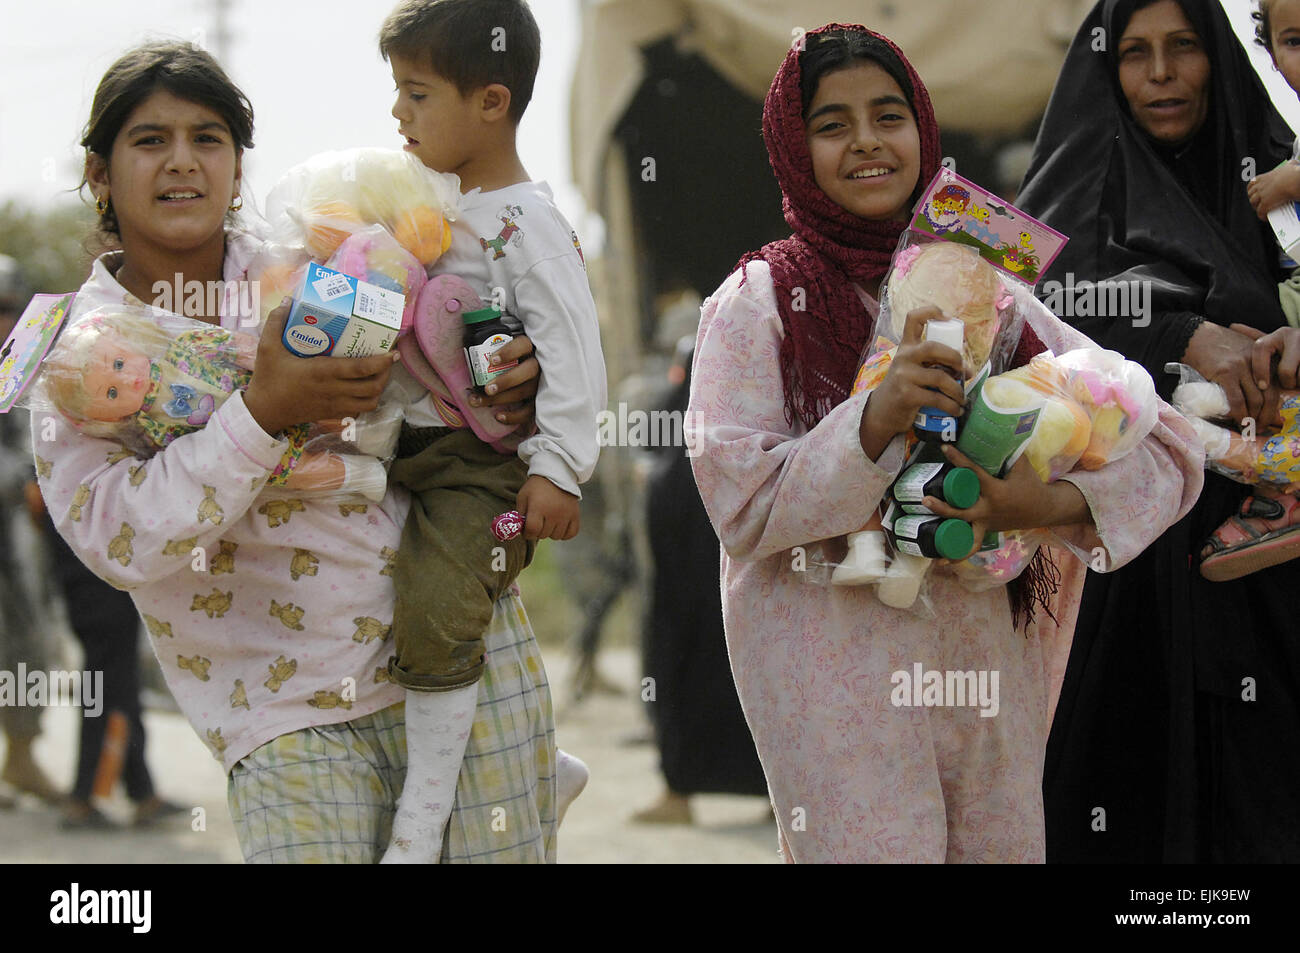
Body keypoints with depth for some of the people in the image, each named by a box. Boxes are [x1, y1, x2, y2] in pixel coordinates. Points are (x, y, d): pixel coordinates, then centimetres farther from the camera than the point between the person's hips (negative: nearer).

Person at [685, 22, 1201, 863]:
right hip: (833, 662, -4)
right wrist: (874, 422, -25)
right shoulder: (759, 302, -1)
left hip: (988, 658, 4)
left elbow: (1169, 446, 3)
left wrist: (1050, 501, -16)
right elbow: (740, 501, -11)